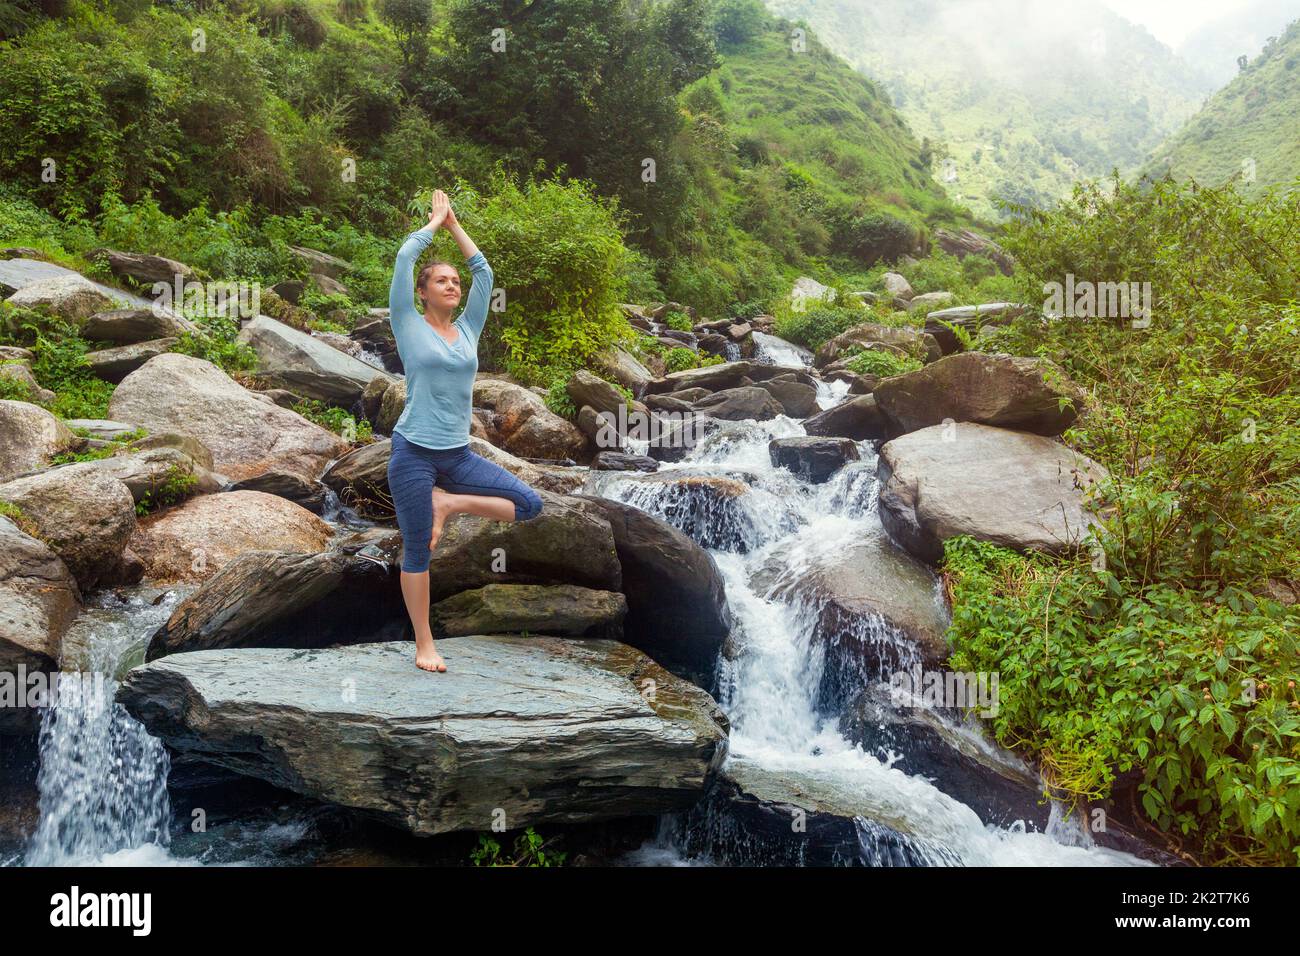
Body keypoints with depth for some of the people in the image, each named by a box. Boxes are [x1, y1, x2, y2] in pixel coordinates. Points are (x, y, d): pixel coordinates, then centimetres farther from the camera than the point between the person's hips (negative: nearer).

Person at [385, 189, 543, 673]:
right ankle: (424, 646, 14)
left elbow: (483, 271, 11)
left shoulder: (468, 330, 10)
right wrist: (435, 221, 7)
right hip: (414, 452, -5)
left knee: (530, 504, -5)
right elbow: (403, 258, -6)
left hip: (458, 455, 5)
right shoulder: (409, 326, -1)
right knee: (417, 551, 2)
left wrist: (455, 224, 17)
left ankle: (448, 503, 7)